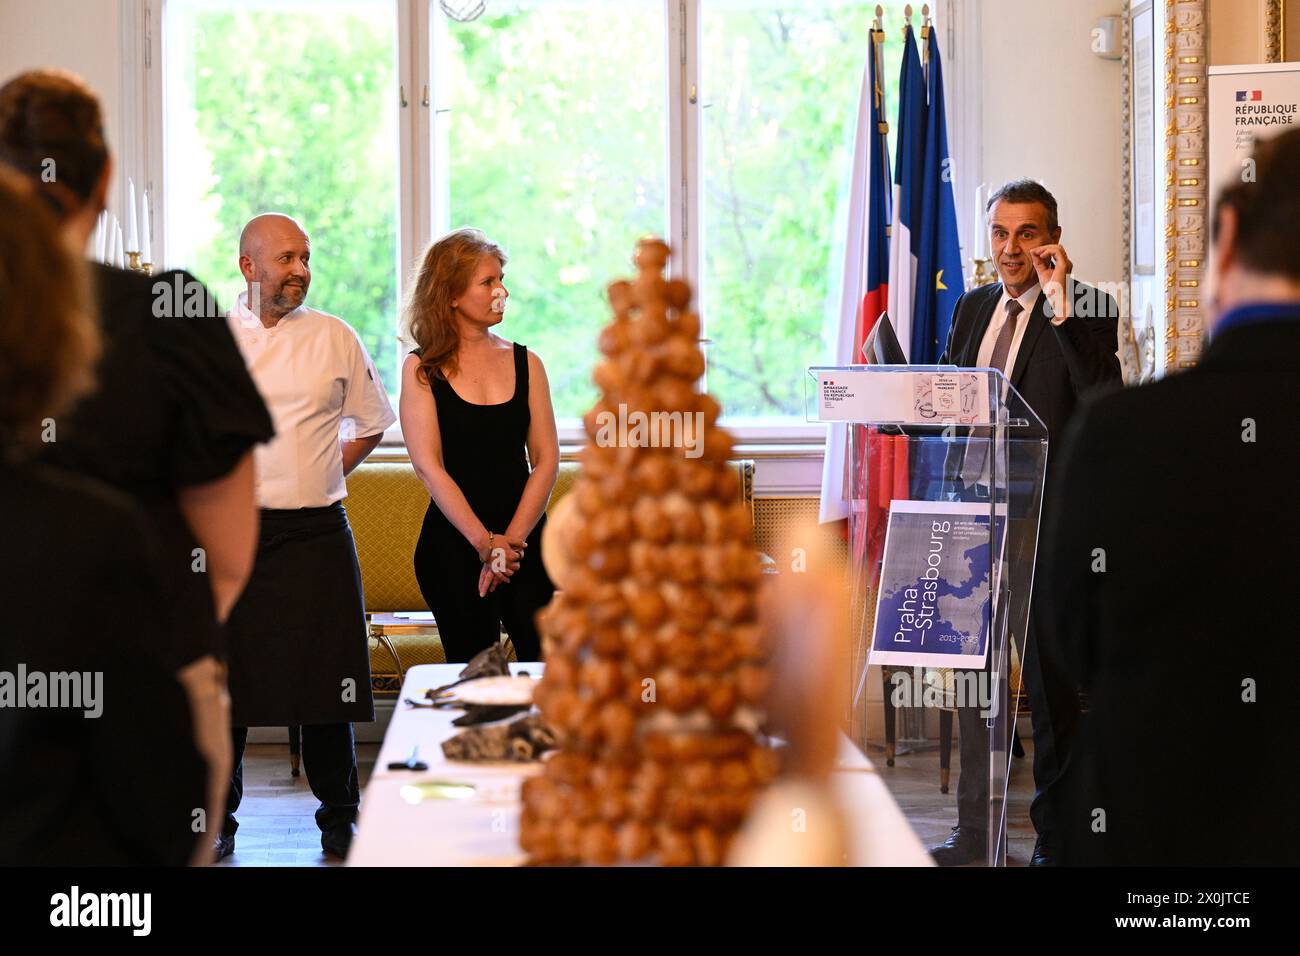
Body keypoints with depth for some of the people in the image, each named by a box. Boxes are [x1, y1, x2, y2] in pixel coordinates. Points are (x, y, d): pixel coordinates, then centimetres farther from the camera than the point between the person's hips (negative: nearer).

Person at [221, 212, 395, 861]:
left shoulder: (334, 338, 5)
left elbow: (369, 425, 15)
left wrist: (321, 478, 6)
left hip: (314, 533, 0)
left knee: (324, 682, 1)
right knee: (222, 683, 3)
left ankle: (338, 818, 16)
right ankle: (215, 817, 18)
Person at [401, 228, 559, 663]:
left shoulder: (526, 363, 9)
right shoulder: (422, 369, 0)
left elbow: (546, 460, 3)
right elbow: (429, 467, -7)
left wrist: (511, 541, -9)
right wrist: (485, 542, -16)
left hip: (526, 543, 2)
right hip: (452, 543, -2)